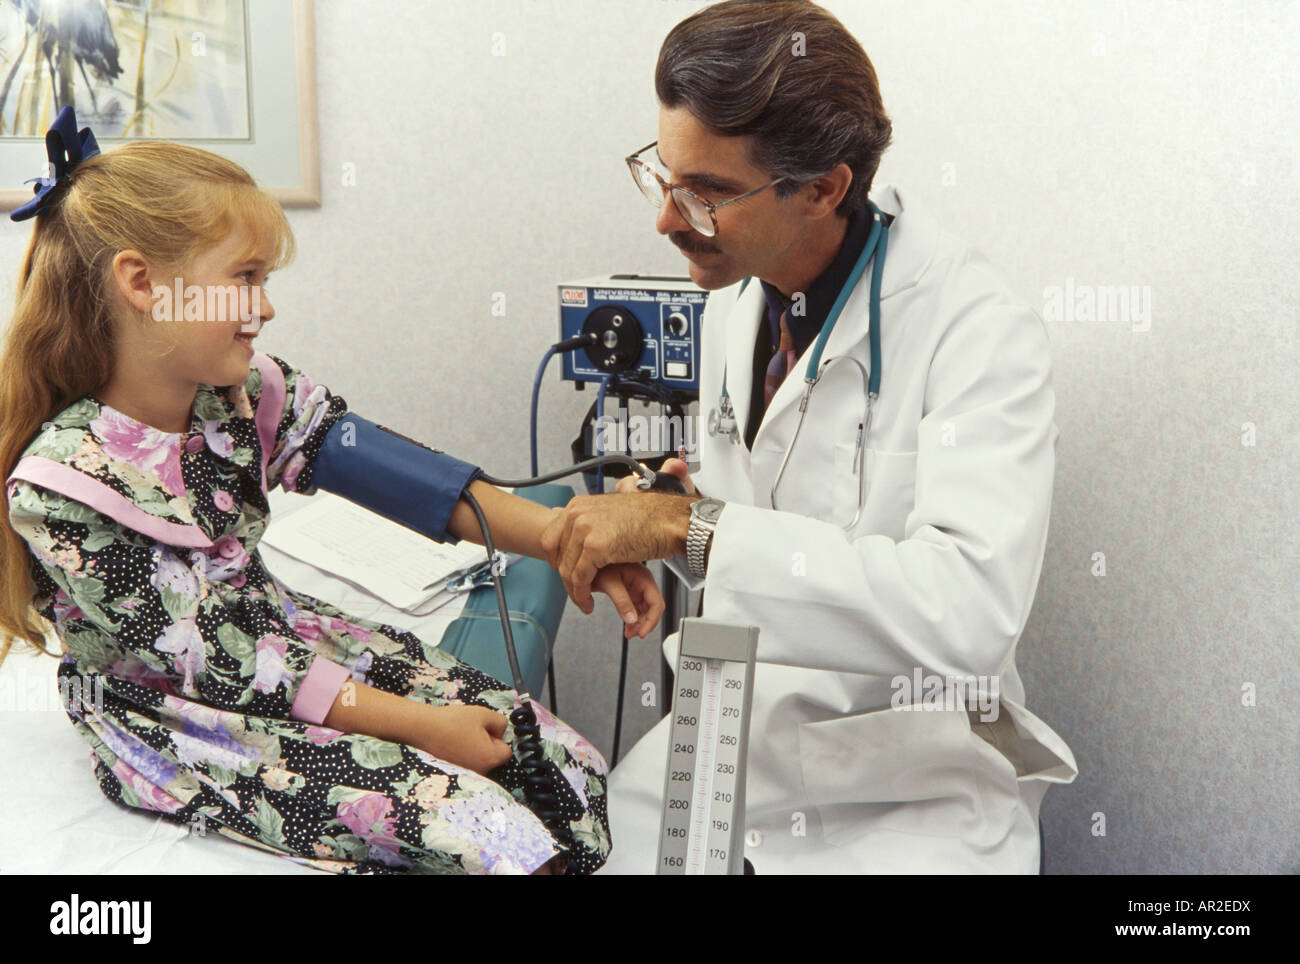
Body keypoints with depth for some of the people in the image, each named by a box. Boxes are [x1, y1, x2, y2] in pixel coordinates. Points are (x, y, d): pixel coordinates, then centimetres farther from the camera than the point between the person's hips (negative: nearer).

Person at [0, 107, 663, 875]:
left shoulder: (249, 393, -6)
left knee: (572, 767, -6)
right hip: (183, 726, -6)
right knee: (490, 832, -21)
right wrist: (419, 724, -22)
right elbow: (213, 663, -22)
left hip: (283, 636, 6)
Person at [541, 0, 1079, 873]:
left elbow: (969, 608, -31)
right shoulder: (734, 303, 5)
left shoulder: (981, 332, -18)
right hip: (724, 745, 6)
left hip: (904, 797, -6)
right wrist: (676, 503, -4)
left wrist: (690, 529, -33)